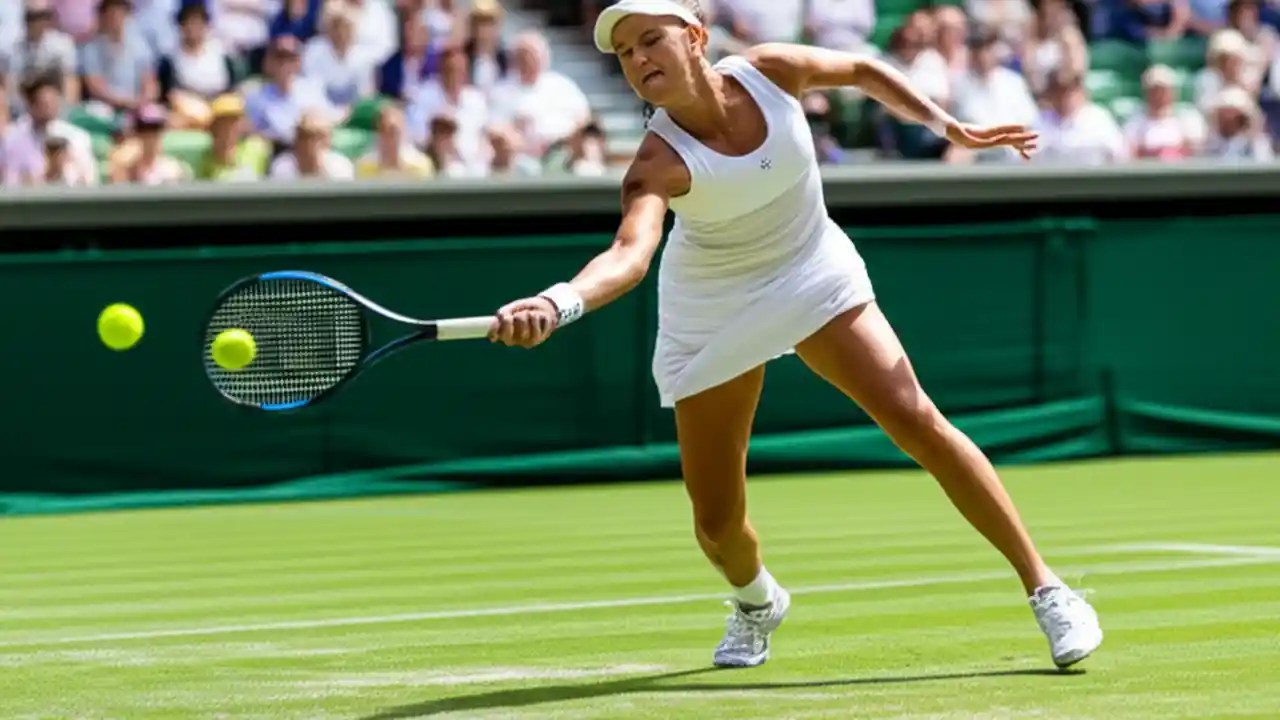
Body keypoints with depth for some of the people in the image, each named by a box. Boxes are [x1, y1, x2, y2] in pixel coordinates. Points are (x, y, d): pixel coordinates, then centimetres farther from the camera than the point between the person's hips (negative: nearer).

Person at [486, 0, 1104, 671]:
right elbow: (630, 252, -50)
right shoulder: (660, 161, -30)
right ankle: (756, 600, 38)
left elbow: (863, 70, 2)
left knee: (915, 419, -17)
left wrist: (951, 128, -2)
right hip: (712, 313, -1)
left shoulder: (770, 71, -20)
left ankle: (1043, 587, -7)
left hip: (815, 280, 1)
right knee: (717, 521, 0)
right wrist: (558, 302, -69)